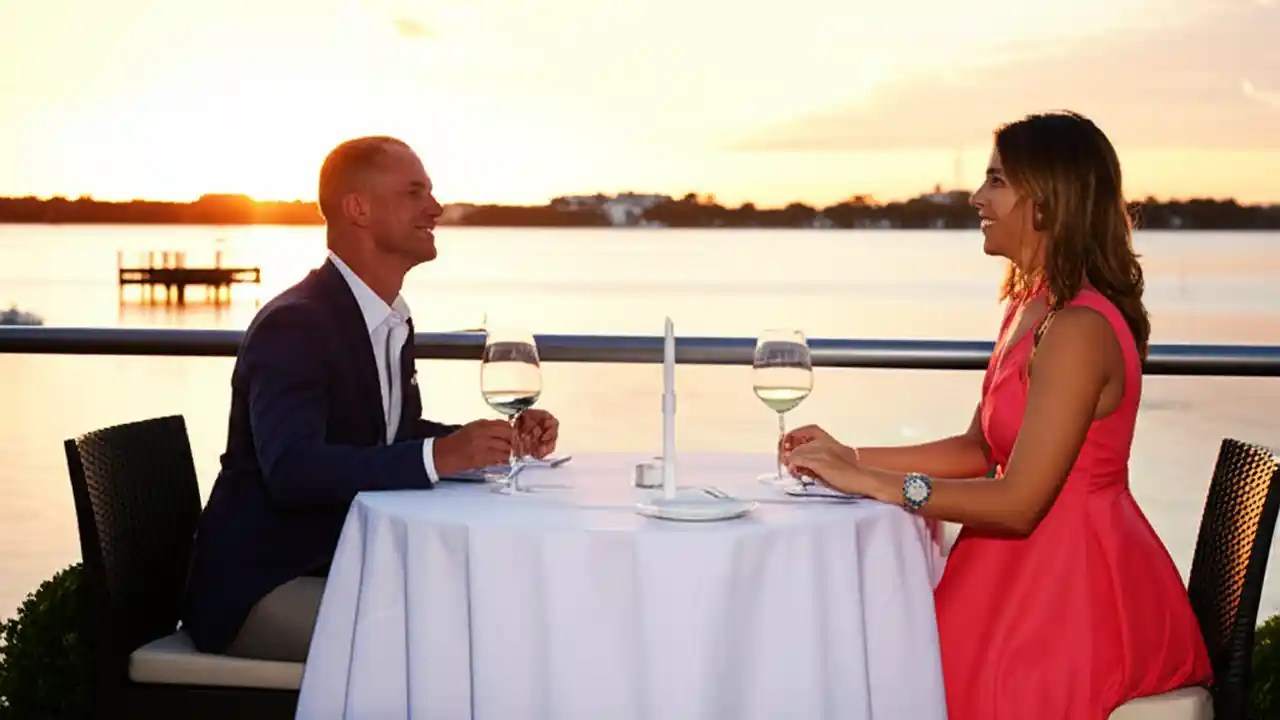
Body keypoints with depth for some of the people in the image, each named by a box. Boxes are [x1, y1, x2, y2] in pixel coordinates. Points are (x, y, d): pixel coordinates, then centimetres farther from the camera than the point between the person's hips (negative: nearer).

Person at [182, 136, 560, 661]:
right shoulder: (293, 325, -19)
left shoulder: (393, 322, 11)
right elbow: (291, 467, -32)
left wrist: (504, 439, 3)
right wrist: (438, 456, -41)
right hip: (259, 585, -9)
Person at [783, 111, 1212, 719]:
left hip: (1077, 594, -9)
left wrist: (868, 482, -19)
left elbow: (1017, 503, -24)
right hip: (1031, 572, 9)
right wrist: (848, 457, 4)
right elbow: (978, 449, 13)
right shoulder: (1029, 307, 10)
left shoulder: (1078, 330, -22)